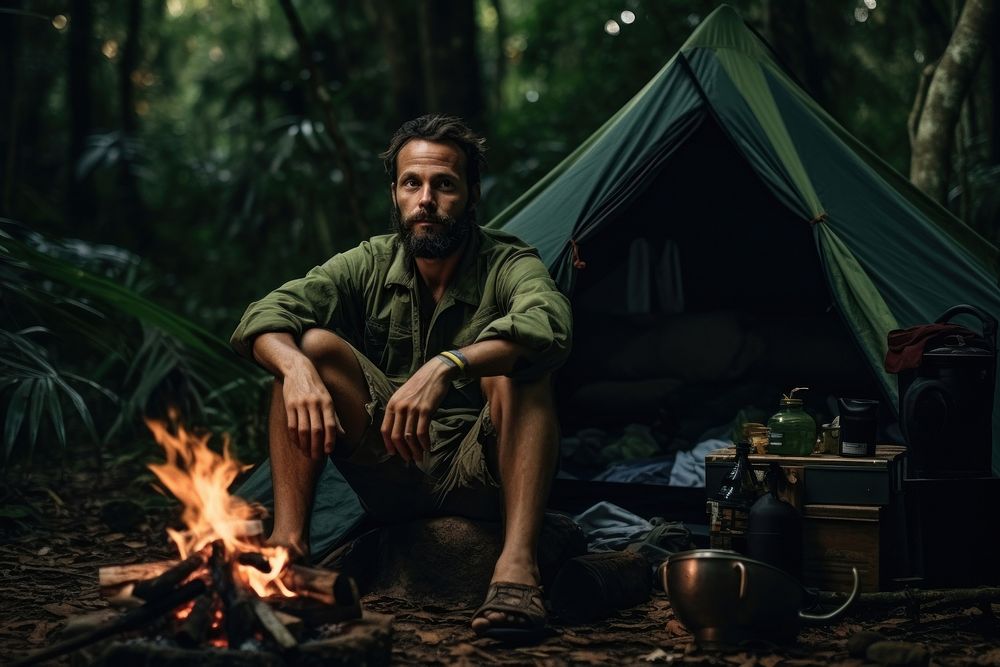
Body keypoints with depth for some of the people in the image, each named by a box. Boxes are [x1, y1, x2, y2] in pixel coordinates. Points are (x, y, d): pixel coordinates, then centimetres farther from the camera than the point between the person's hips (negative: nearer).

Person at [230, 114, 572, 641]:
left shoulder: (508, 266, -10)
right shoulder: (369, 265, 1)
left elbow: (548, 326, -35)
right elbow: (261, 319, -12)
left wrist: (445, 367, -49)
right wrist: (296, 368, -35)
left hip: (479, 478, -3)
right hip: (389, 476, 3)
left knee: (517, 368, -30)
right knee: (310, 345, -16)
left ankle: (517, 564, -41)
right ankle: (287, 540, -24)